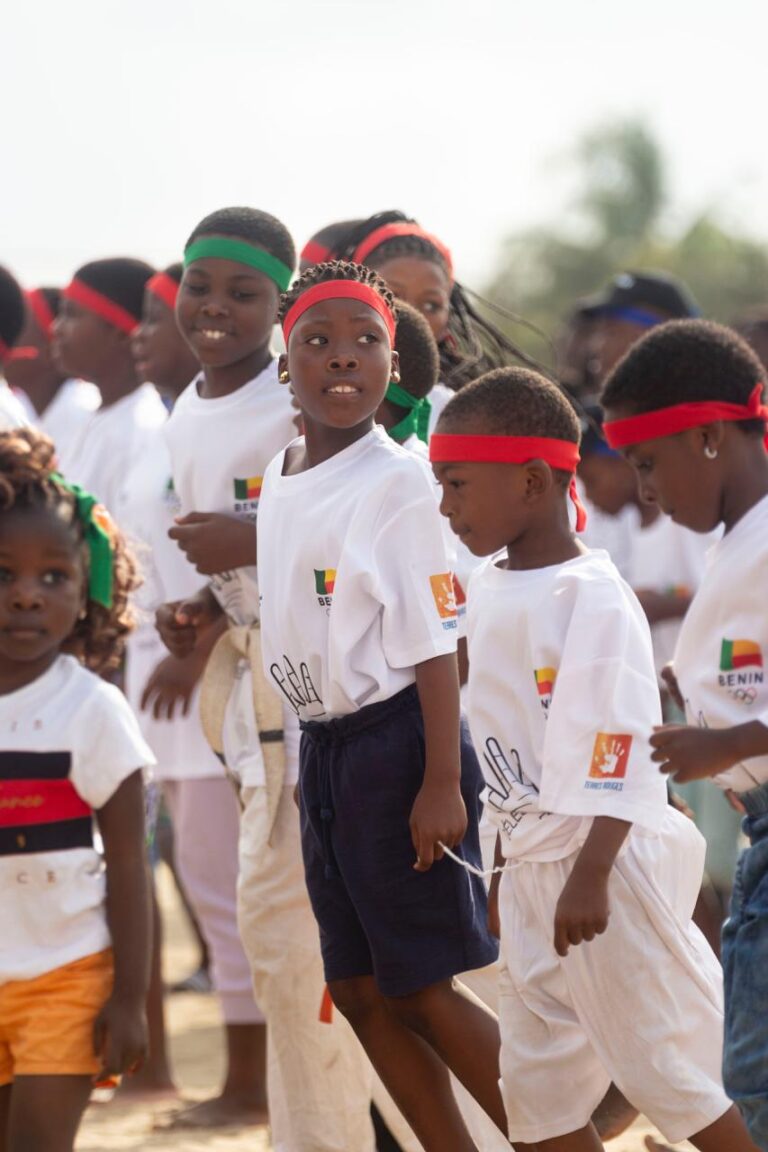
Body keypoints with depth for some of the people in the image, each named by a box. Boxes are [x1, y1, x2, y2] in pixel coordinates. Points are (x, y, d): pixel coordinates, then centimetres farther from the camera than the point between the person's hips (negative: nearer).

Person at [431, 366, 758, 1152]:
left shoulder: (592, 597, -16)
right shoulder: (488, 592, 10)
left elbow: (619, 748, -22)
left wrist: (590, 875, -26)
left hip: (602, 863, -9)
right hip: (533, 866, 9)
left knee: (667, 1068, -3)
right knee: (534, 1086, 9)